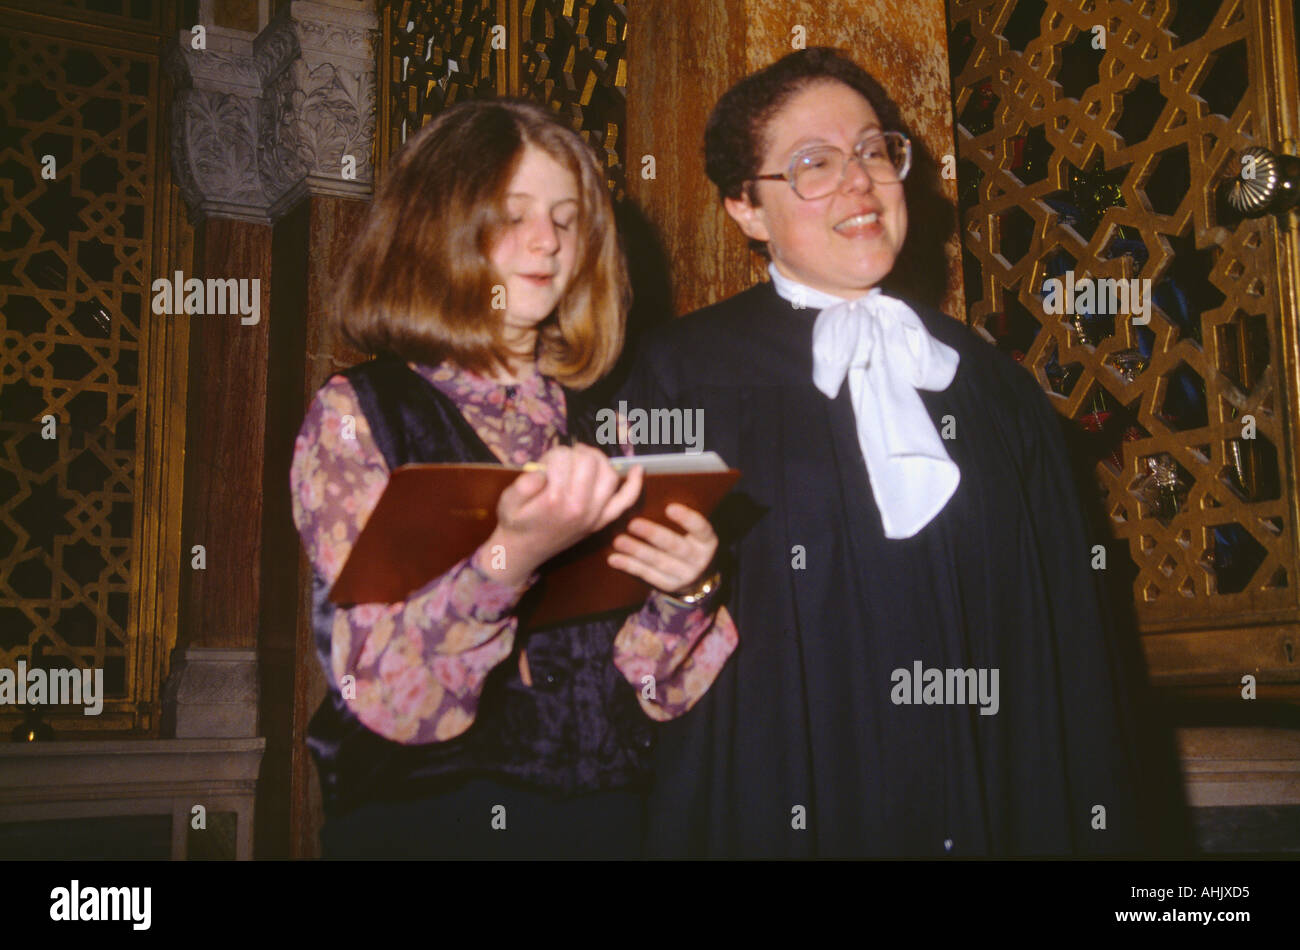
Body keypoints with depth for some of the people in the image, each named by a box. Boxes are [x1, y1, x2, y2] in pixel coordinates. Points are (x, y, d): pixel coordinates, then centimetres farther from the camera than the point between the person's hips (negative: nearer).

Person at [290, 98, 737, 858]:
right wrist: (509, 559, -31)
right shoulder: (354, 415, -6)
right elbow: (381, 690, -16)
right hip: (426, 817, -3)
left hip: (606, 815, 4)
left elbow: (658, 690, 4)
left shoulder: (602, 424, 4)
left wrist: (685, 596, -16)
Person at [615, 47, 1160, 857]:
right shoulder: (683, 372, -3)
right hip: (781, 812, -3)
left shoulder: (994, 384, 9)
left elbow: (1071, 638, 8)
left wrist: (1103, 825, 4)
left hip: (998, 814, 3)